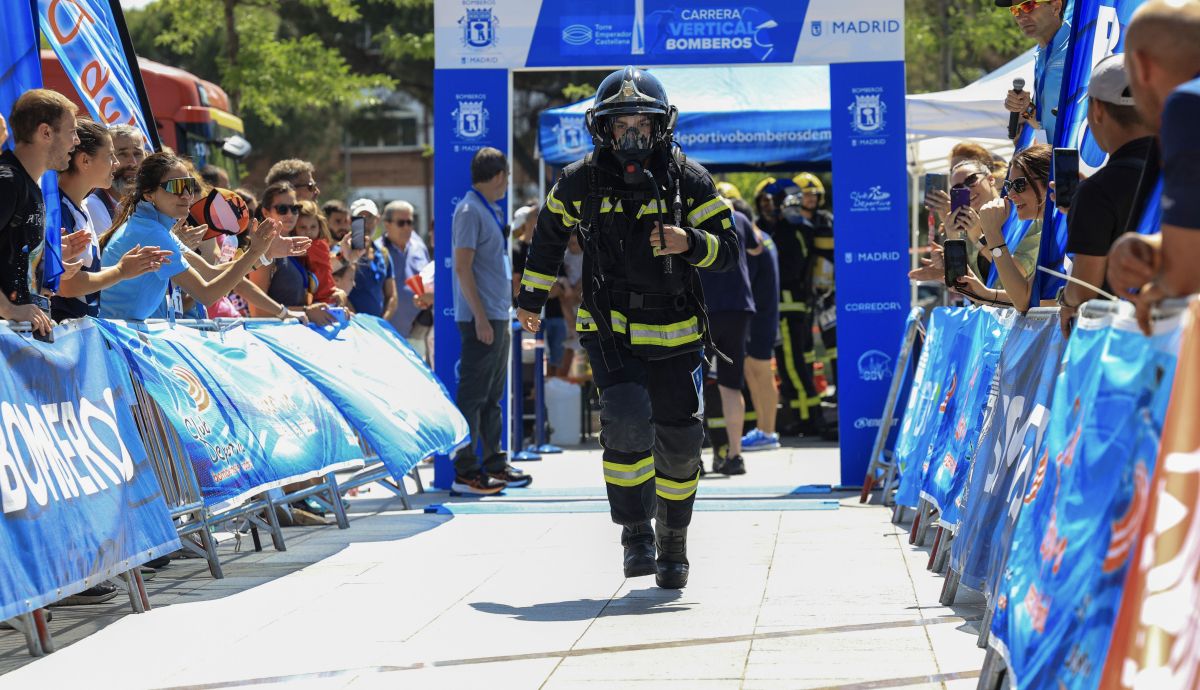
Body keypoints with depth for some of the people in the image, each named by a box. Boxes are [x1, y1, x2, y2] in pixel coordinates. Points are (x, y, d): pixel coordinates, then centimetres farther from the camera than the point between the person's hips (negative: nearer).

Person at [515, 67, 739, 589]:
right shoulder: (581, 183, -4)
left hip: (675, 333, 1)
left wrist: (689, 244, -25)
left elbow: (728, 250, -4)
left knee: (678, 441, 7)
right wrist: (531, 297, 23)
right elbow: (549, 235, 15)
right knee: (627, 420, -23)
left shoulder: (688, 181, -5)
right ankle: (637, 531, -7)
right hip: (610, 328, -1)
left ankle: (673, 541, 30)